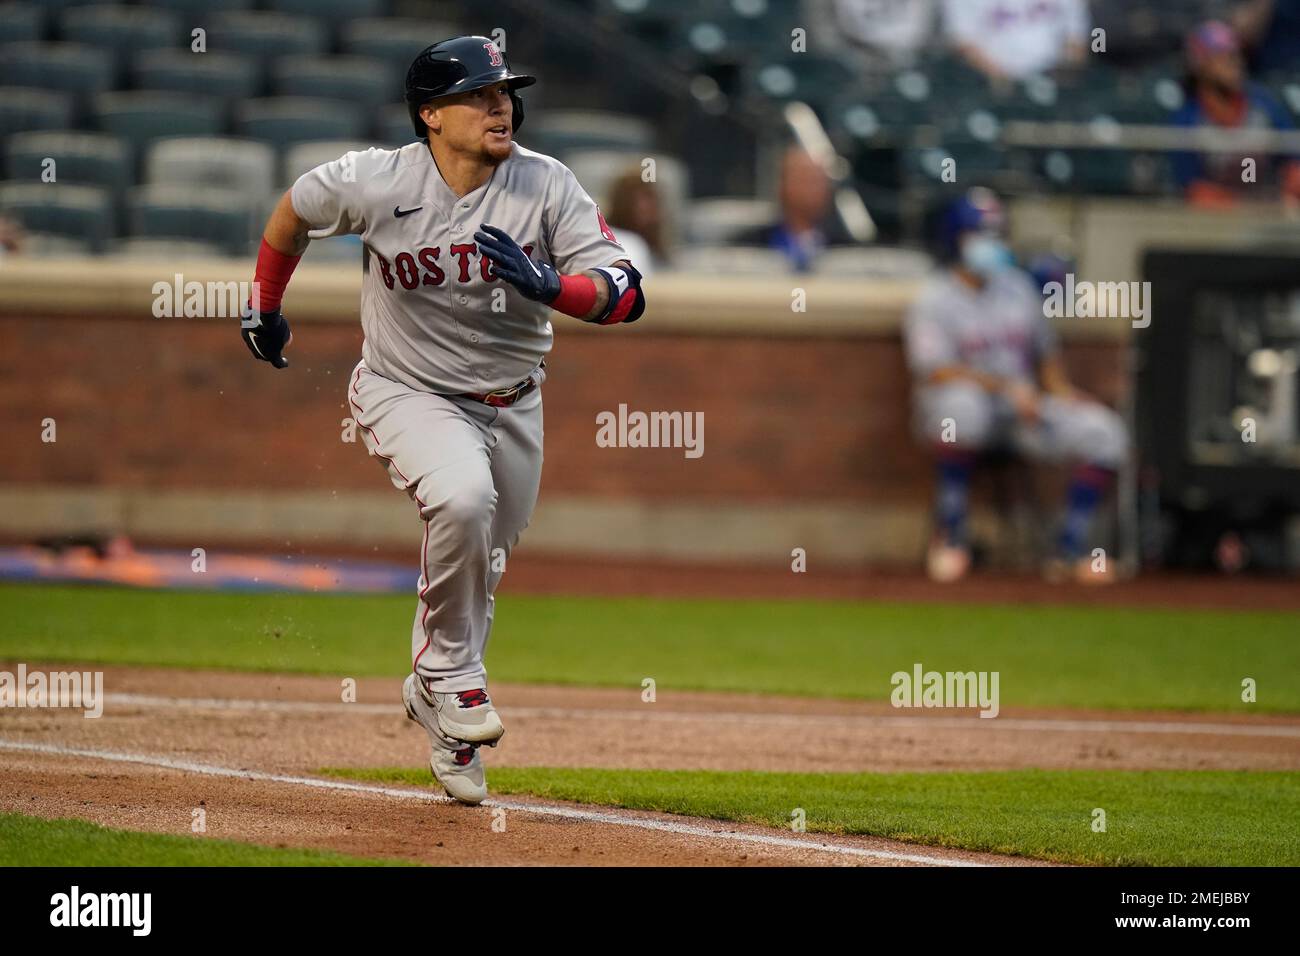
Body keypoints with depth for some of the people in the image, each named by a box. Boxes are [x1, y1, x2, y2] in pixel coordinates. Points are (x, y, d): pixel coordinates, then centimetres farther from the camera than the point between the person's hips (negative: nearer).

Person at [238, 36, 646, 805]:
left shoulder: (547, 186, -17)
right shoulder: (376, 181, -19)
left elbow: (624, 295, -22)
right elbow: (294, 211, 2)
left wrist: (546, 284, -40)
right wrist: (265, 308, 12)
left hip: (511, 402, 3)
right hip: (409, 390, -3)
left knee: (482, 571, 13)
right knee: (462, 498, -31)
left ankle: (438, 698, 39)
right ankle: (450, 672, -11)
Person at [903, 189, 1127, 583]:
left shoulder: (1017, 286, 14)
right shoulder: (933, 299, -6)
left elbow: (1046, 354, 20)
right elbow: (936, 372, -19)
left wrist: (1061, 390, -2)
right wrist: (1006, 387, -26)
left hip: (1022, 413, 6)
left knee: (1104, 431, -14)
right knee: (962, 402, -42)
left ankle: (1069, 551, -13)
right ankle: (950, 533, -27)